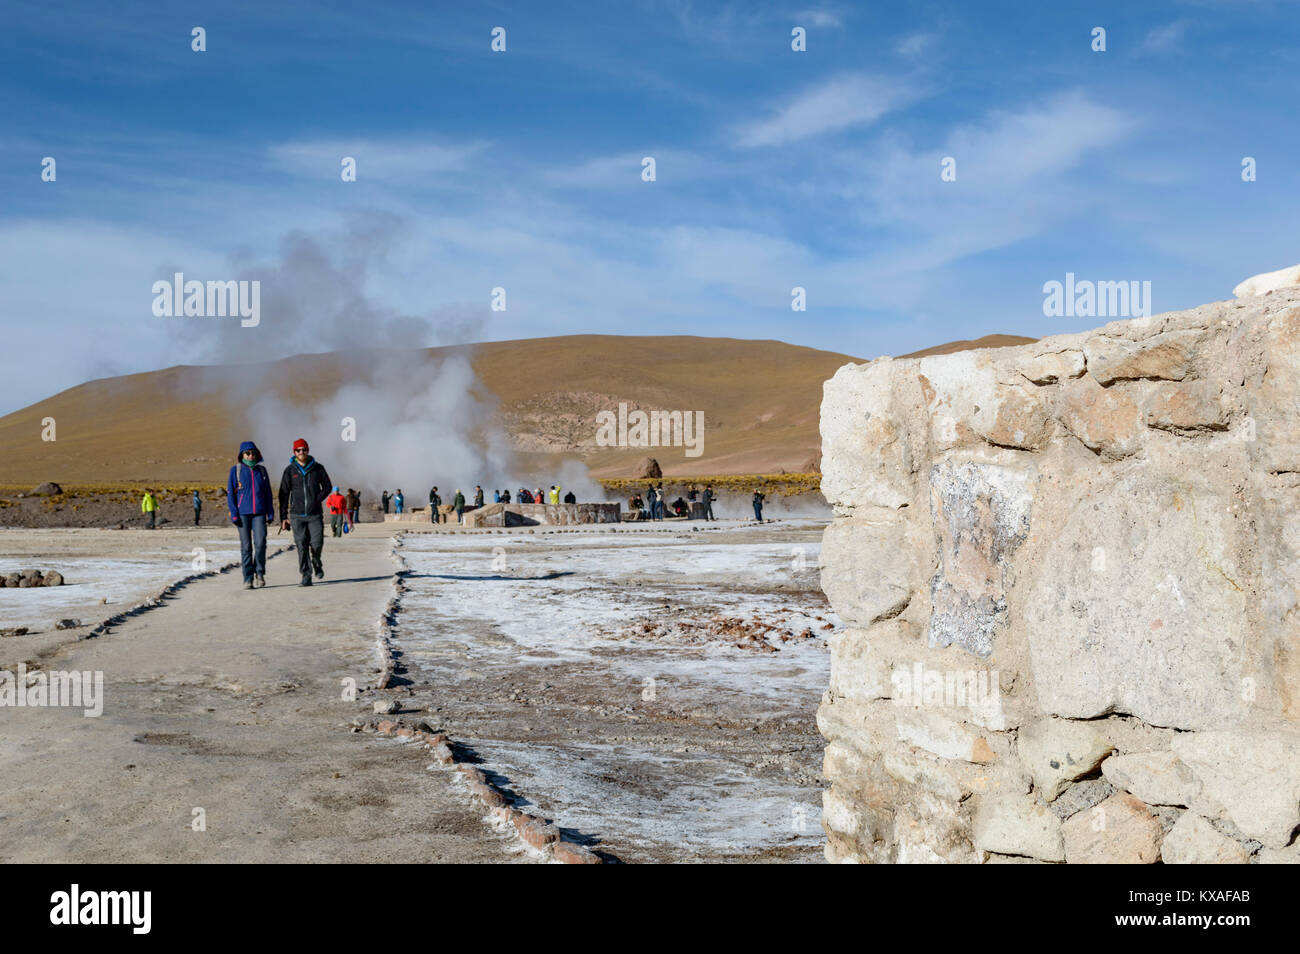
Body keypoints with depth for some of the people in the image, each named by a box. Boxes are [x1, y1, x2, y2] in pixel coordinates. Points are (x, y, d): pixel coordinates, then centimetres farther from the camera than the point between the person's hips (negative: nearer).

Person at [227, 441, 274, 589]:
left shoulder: (261, 471, 11)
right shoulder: (236, 470, 3)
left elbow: (268, 493, 16)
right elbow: (230, 493, 2)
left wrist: (271, 513, 10)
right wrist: (233, 514, -7)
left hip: (259, 513, 2)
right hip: (243, 513, -1)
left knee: (260, 543, -11)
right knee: (246, 545, 0)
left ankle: (259, 573, 9)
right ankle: (248, 579, 6)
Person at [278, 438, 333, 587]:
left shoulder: (317, 468, 3)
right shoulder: (290, 471, 2)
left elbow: (327, 486, 13)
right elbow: (284, 494, 4)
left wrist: (317, 500, -4)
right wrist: (283, 517, 0)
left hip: (315, 514, 0)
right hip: (297, 515, 0)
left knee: (317, 544, -5)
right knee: (301, 546, -4)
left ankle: (316, 564, 27)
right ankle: (306, 576, 0)